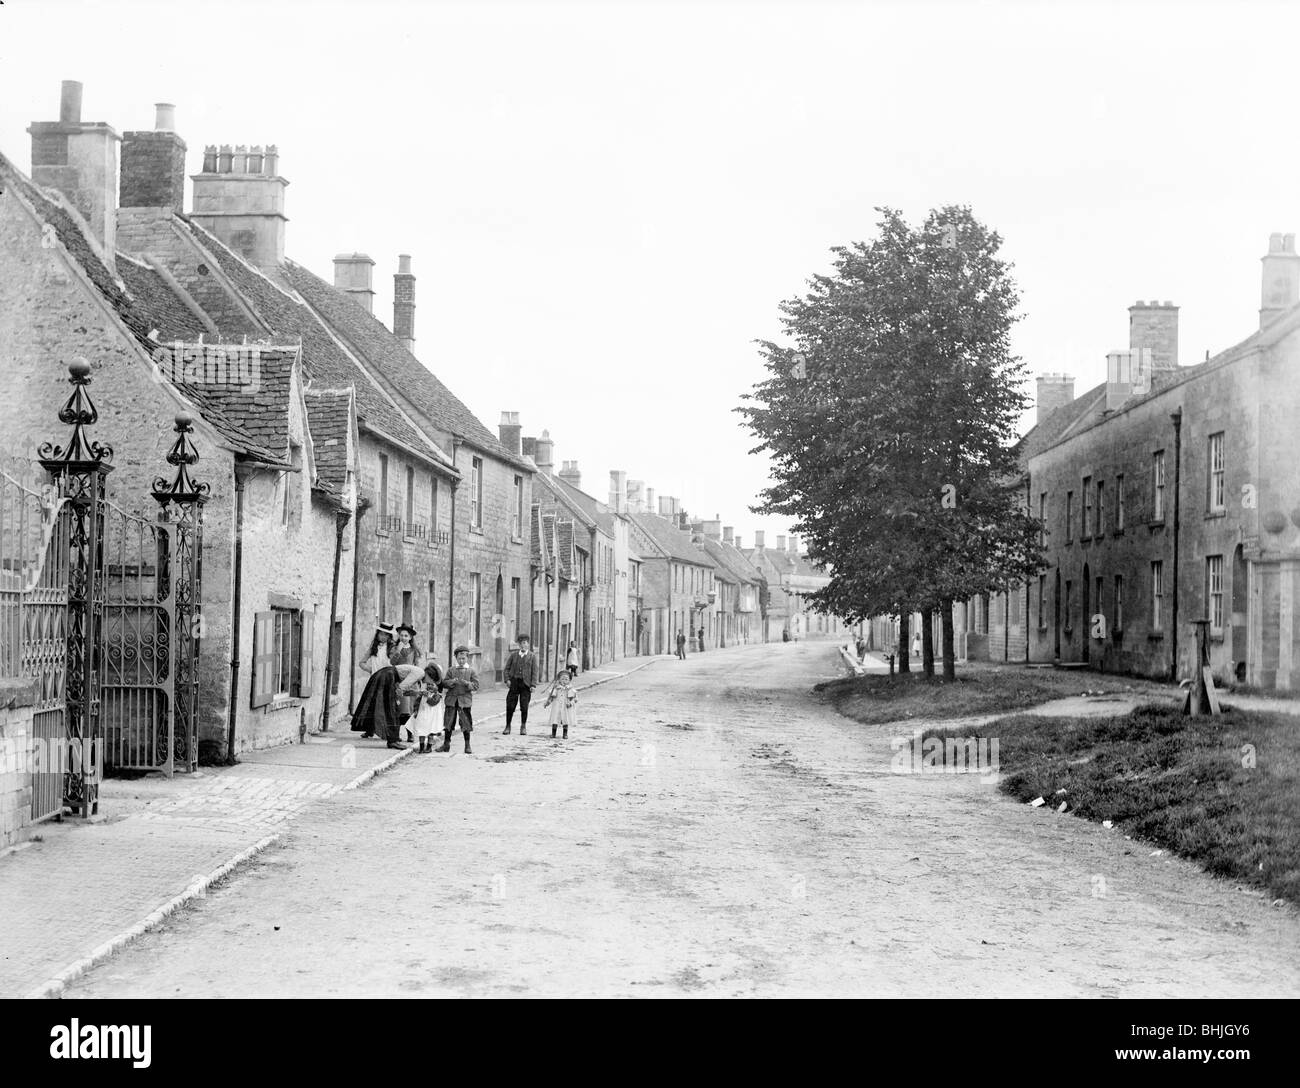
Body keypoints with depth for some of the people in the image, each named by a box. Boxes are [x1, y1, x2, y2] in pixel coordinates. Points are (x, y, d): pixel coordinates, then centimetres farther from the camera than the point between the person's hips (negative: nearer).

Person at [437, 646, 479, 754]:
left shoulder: (471, 671, 3)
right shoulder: (451, 670, 7)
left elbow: (476, 685, -2)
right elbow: (444, 683, 3)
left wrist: (467, 683, -19)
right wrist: (452, 682, -16)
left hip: (465, 700, -2)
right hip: (451, 699, 2)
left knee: (466, 723, 0)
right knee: (448, 722, 6)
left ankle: (467, 746, 10)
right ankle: (446, 744, 17)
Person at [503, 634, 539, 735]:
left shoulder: (532, 656, 3)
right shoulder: (513, 654, 8)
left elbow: (534, 671, 0)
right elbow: (507, 668, 10)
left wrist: (533, 684, -7)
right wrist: (507, 679, -3)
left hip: (525, 683, -1)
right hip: (514, 682, 1)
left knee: (524, 707, 1)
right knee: (510, 705, 1)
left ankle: (523, 727, 14)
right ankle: (508, 726, 12)